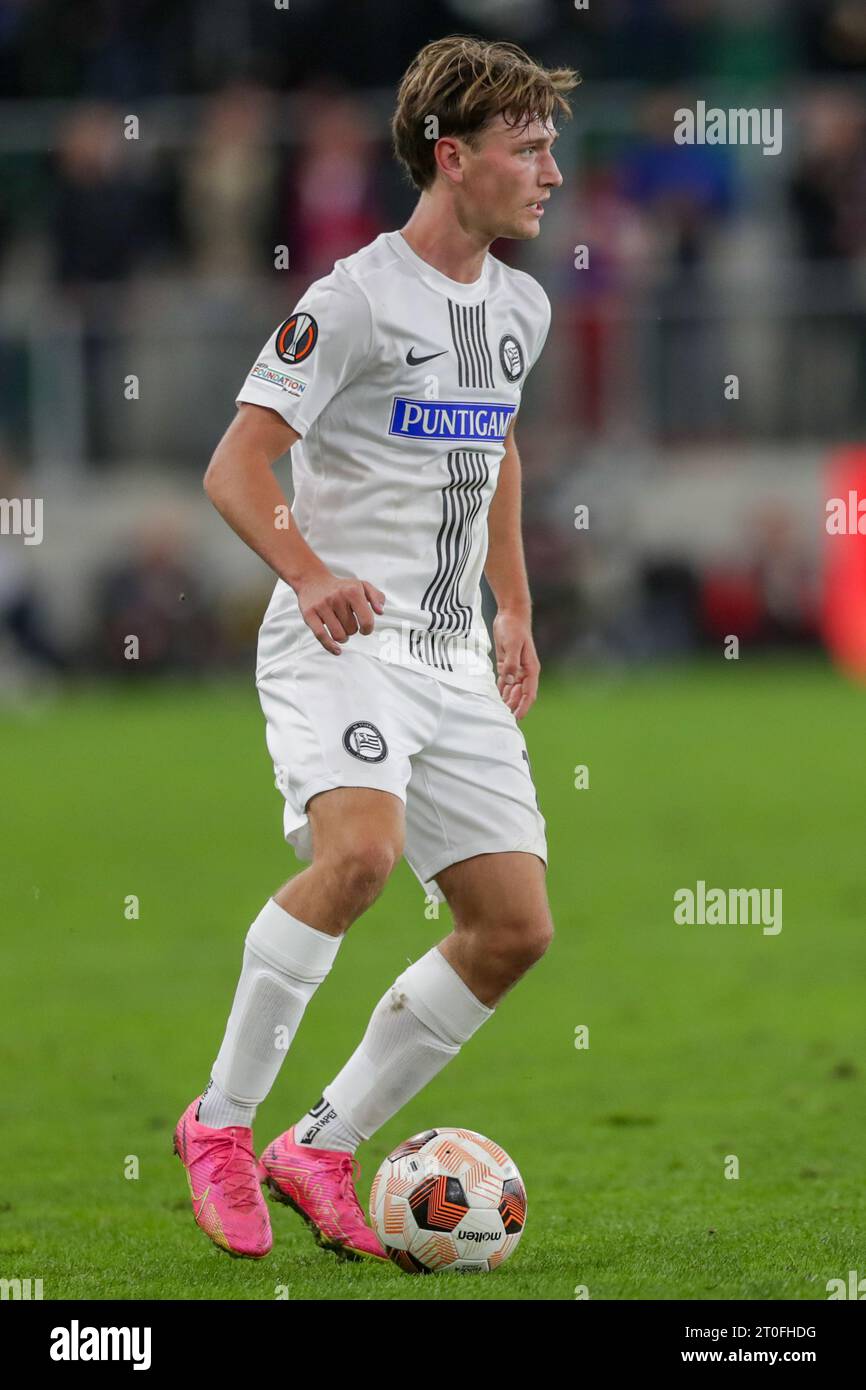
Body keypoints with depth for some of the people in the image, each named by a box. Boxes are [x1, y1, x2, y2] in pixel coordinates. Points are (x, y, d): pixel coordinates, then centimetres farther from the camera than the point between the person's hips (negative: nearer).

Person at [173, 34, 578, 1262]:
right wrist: (311, 574, -30)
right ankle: (222, 1123, -15)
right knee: (360, 849, -32)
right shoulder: (356, 299, -11)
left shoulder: (520, 308, 12)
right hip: (340, 648, -8)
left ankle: (323, 1150, 11)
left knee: (517, 927, -1)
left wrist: (515, 609, 26)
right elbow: (234, 469, -14)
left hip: (454, 659, 8)